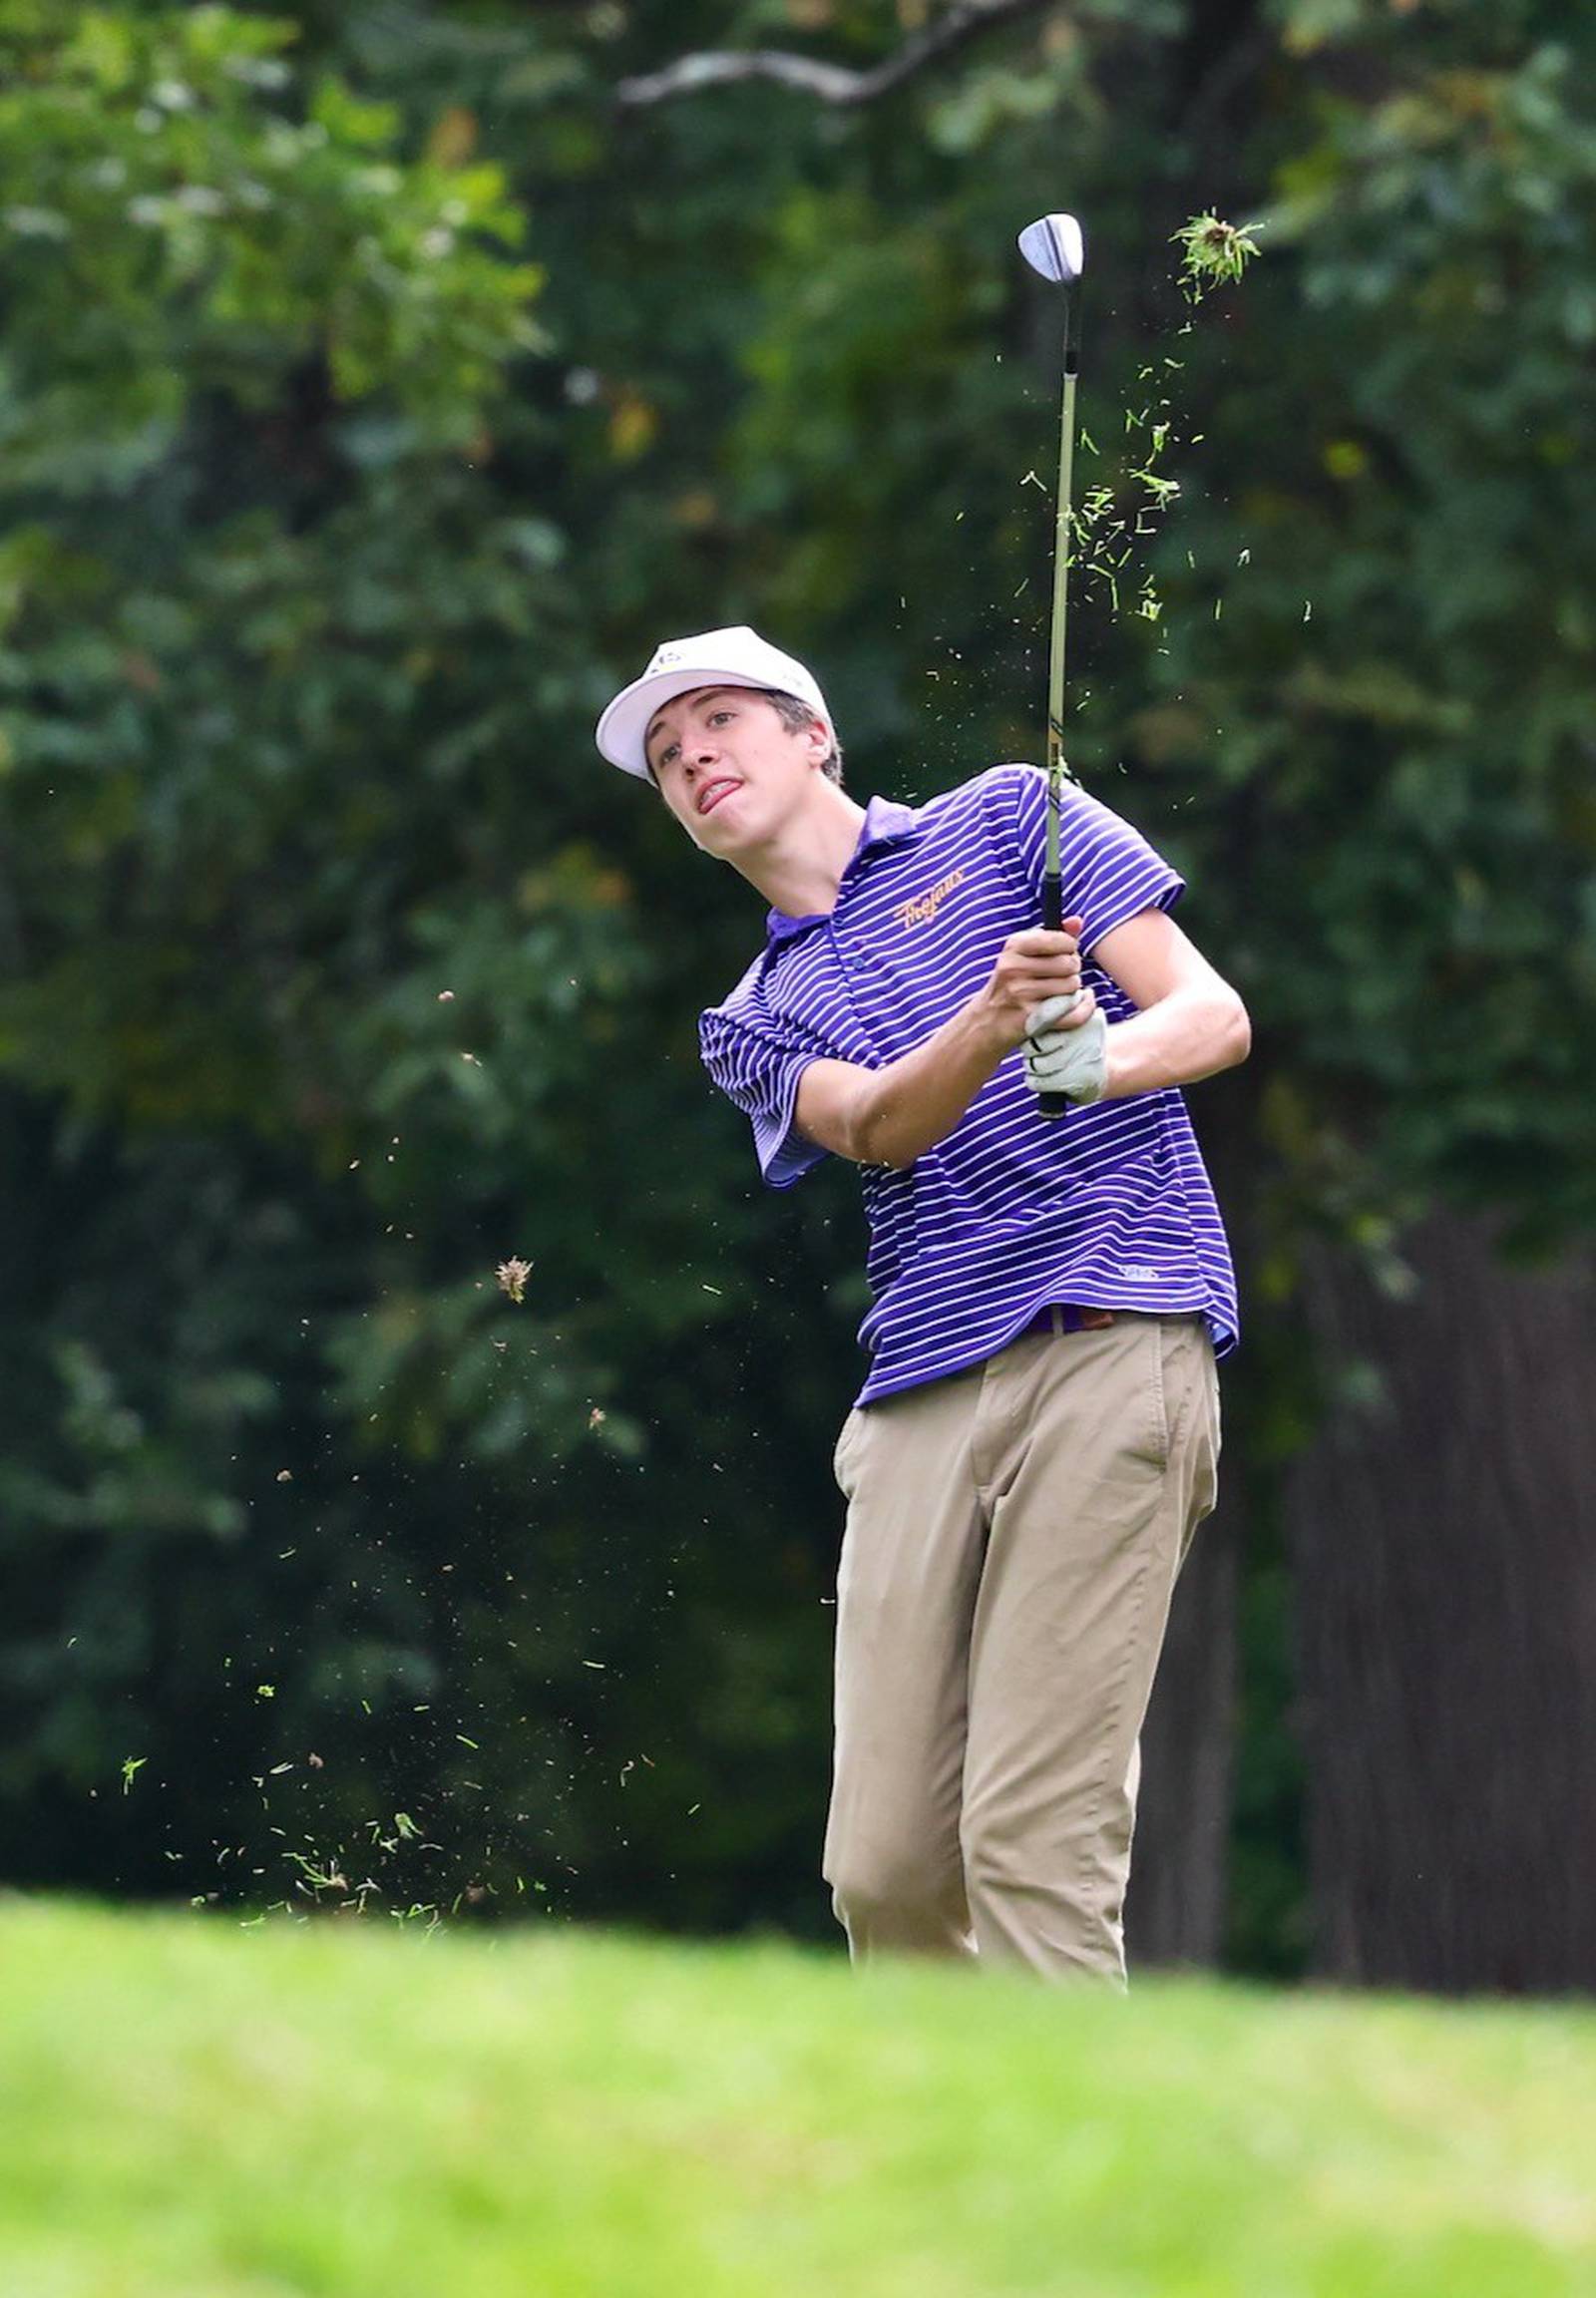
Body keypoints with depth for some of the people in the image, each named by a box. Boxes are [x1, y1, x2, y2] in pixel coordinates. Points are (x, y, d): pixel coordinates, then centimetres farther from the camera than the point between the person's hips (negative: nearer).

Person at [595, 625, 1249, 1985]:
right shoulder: (754, 1025, 22)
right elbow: (874, 1126, -1)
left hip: (1111, 1346, -4)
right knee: (884, 1865, -4)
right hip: (924, 1393, 4)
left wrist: (1098, 1056, -18)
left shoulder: (1006, 819, 14)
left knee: (1032, 1840, -15)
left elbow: (1216, 1015, 6)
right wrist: (991, 1024, -23)